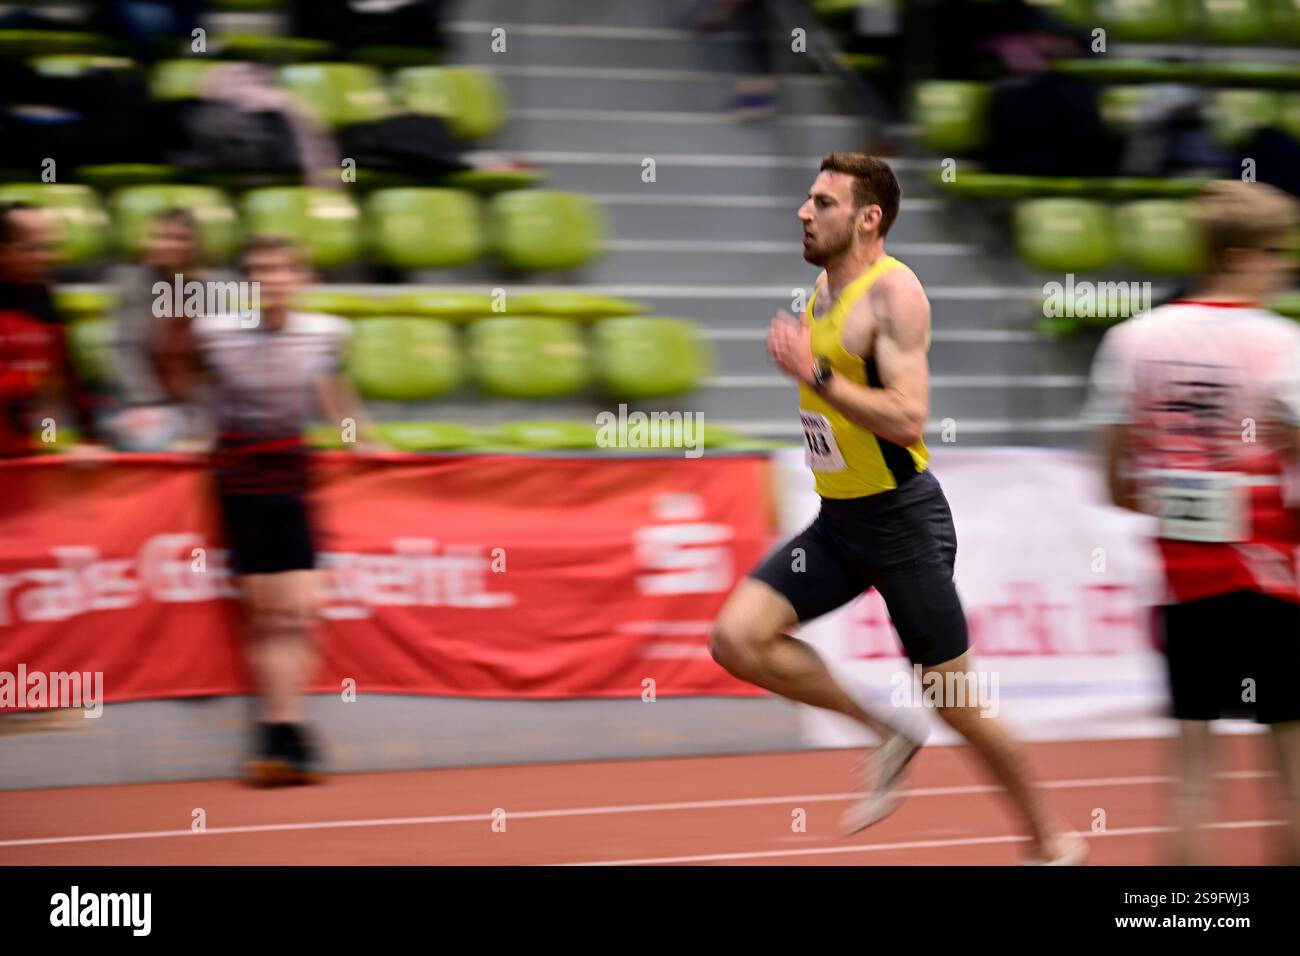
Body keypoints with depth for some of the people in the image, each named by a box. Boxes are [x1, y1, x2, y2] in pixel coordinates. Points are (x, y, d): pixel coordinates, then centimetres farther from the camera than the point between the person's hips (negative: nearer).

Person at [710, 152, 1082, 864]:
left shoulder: (893, 292, -17)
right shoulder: (824, 288, 9)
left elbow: (908, 420, -27)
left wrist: (814, 374, -27)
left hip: (904, 521, -8)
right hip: (837, 520, 8)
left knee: (958, 707, 1)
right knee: (737, 640, -9)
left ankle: (1050, 843, 20)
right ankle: (887, 736, 6)